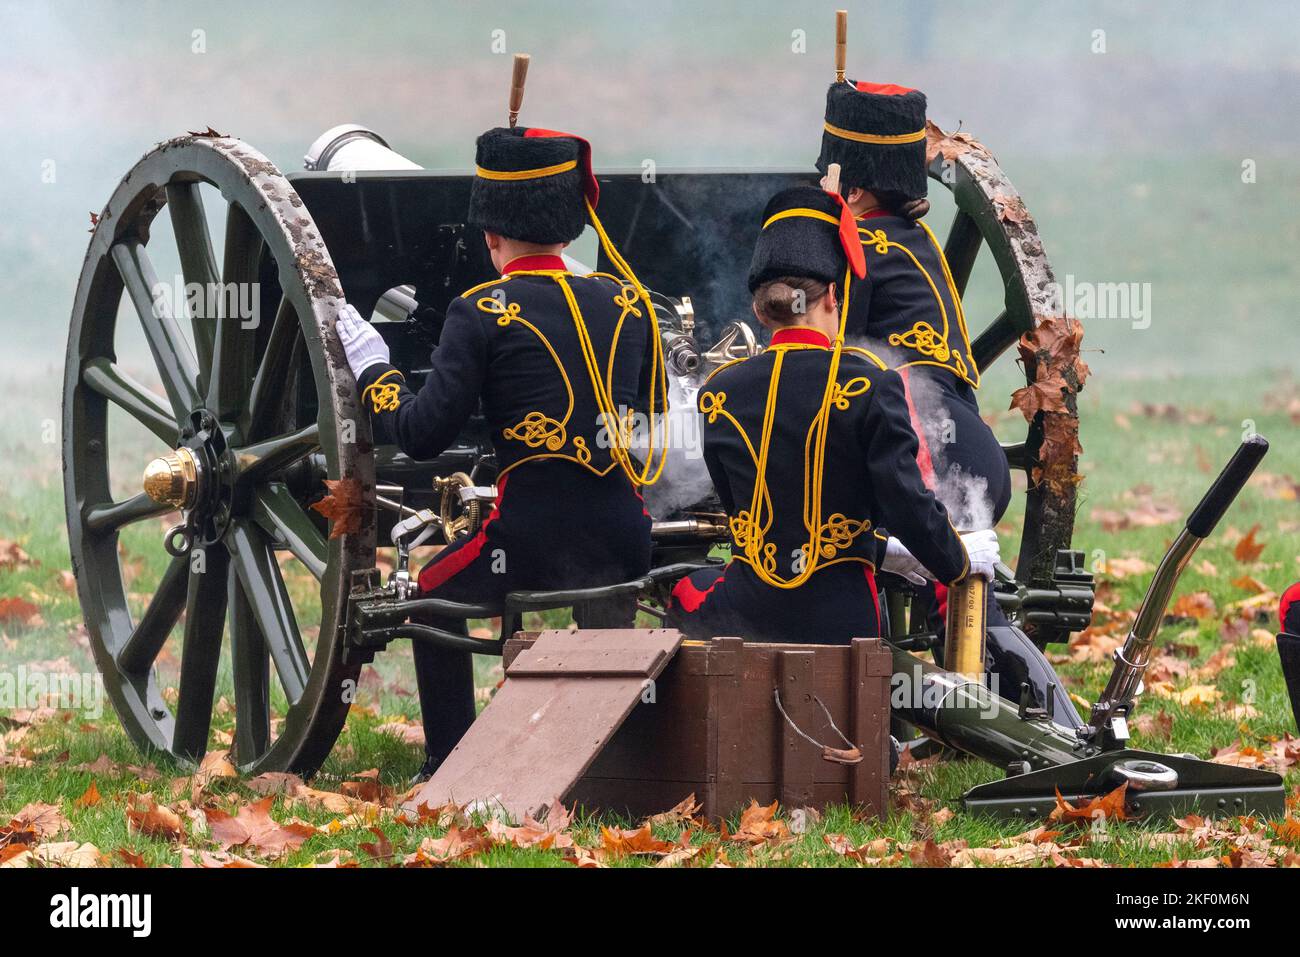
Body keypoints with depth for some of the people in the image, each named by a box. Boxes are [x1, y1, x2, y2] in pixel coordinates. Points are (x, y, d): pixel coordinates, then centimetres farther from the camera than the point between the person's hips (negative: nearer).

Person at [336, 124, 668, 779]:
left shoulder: (483, 313, -9)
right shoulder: (625, 300, 6)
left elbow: (424, 434, -9)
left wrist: (374, 373, 7)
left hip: (536, 537, -5)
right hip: (628, 542, 5)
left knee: (436, 595, 22)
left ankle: (450, 769, 19)